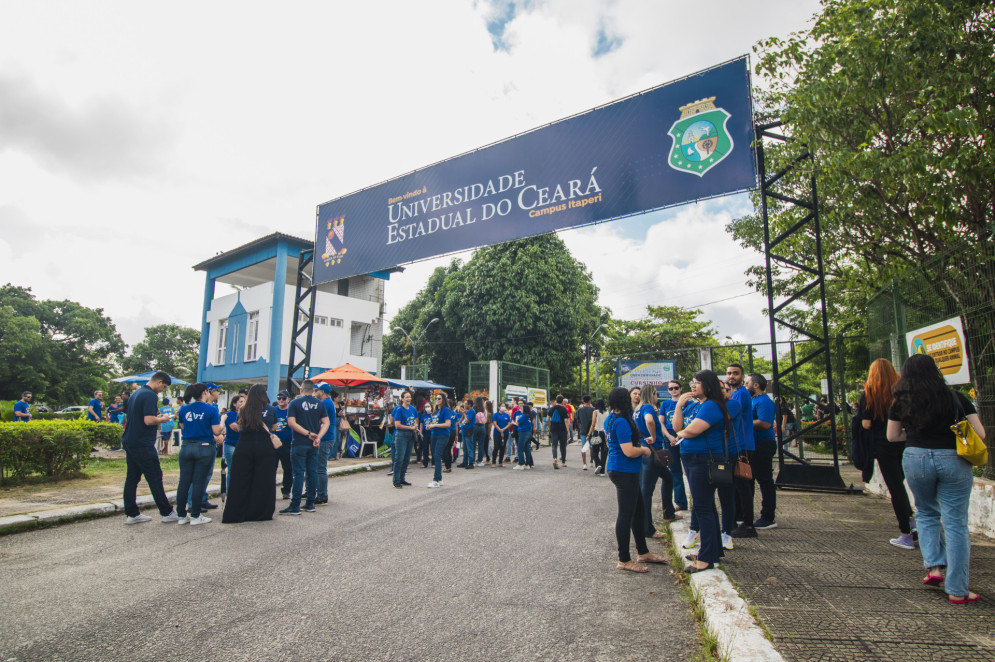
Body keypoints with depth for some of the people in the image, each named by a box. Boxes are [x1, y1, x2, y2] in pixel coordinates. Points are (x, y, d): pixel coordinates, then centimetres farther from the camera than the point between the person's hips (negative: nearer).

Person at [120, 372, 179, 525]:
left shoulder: (136, 394, 15)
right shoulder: (151, 396, -16)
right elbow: (148, 420, -25)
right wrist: (161, 420, -6)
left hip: (129, 442, 9)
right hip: (142, 444, -9)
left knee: (132, 478, 11)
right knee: (155, 478, -3)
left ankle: (131, 514, 16)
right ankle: (167, 513, 4)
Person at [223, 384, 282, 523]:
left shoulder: (243, 410, 5)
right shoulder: (271, 409, 1)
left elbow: (240, 428, 7)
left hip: (244, 448, 2)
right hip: (265, 448, -1)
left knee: (240, 482, 8)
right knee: (263, 482, 6)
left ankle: (236, 515, 12)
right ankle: (261, 513, 11)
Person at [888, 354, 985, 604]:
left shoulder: (901, 403, 2)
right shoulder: (956, 398, 1)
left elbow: (892, 436, 9)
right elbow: (979, 433, 0)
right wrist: (952, 434, 17)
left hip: (915, 459, 1)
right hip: (953, 460, 0)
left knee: (926, 513, 24)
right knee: (956, 523, 5)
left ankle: (934, 566, 11)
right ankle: (957, 590, 8)